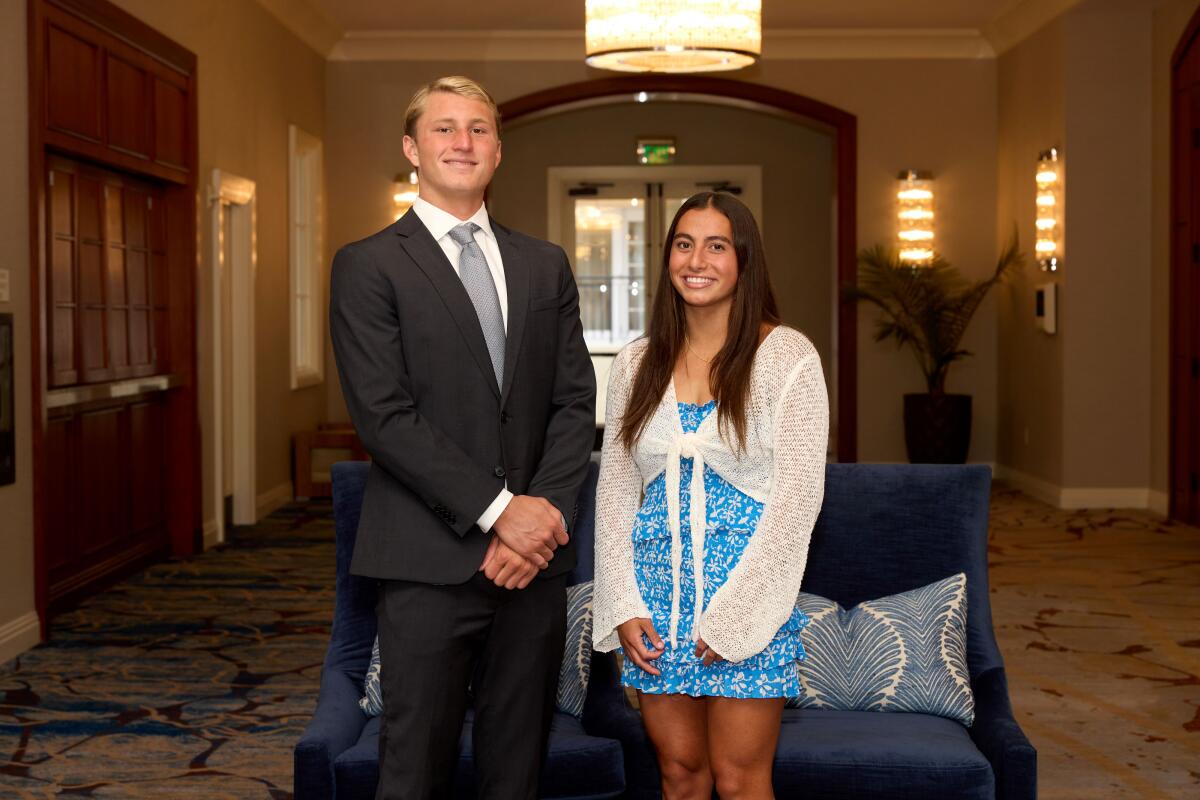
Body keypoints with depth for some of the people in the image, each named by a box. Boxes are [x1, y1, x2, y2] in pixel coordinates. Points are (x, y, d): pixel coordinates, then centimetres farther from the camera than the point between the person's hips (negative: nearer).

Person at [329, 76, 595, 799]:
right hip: (432, 563, -4)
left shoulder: (545, 265, 14)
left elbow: (576, 403, 8)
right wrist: (498, 510, -14)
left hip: (534, 555, 4)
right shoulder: (368, 265, 0)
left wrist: (543, 514, -7)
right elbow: (384, 415, -10)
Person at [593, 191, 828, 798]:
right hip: (656, 593, 4)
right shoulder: (636, 364, 8)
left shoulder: (787, 355, -5)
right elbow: (614, 491, 8)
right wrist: (622, 606, -2)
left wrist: (732, 614, -13)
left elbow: (798, 492, -10)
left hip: (749, 591, -3)